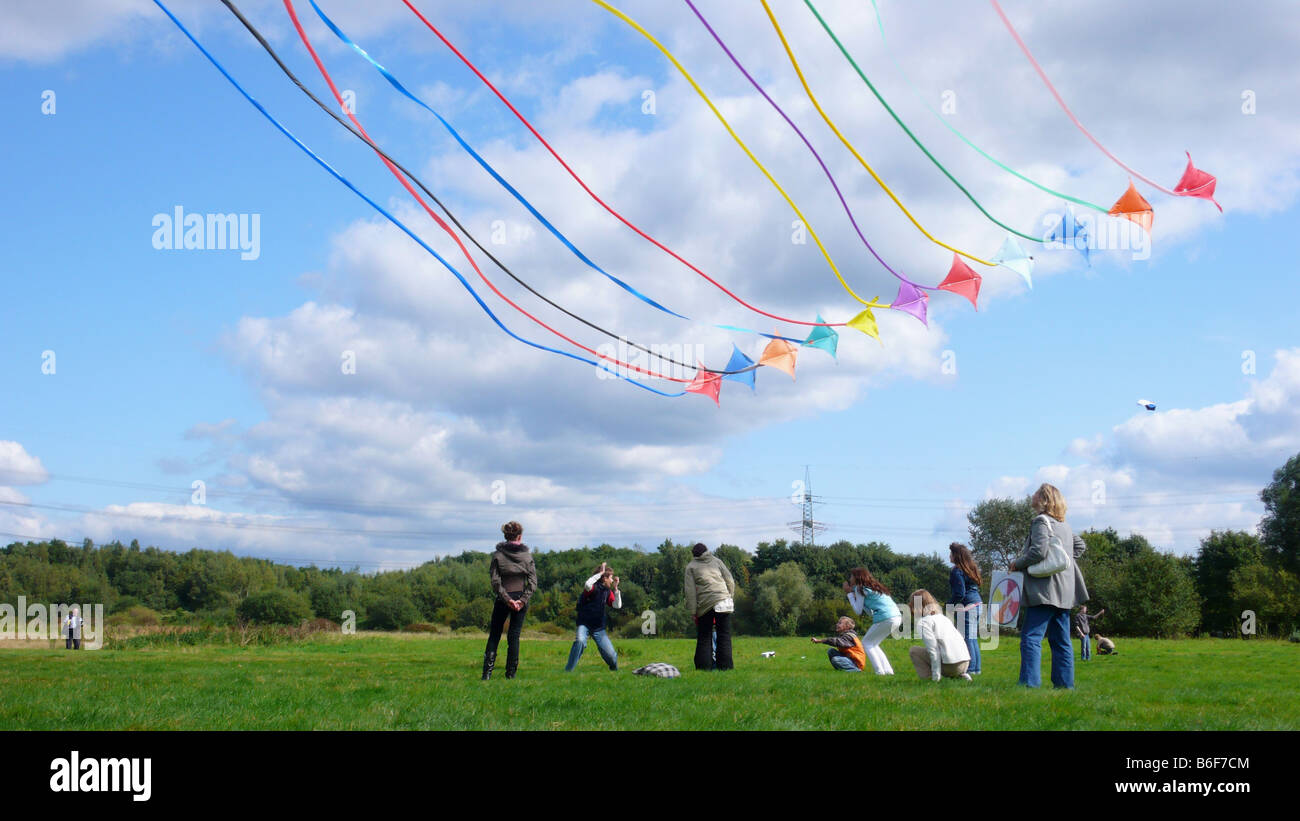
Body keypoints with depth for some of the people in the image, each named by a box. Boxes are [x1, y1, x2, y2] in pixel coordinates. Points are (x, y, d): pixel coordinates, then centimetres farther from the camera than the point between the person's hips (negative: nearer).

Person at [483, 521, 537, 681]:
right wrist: (522, 600, -7)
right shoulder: (527, 556, 0)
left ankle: (487, 672, 1)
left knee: (494, 635, 8)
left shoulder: (498, 556, -3)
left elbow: (495, 582, -10)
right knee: (514, 636, 7)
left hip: (502, 600, -1)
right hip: (521, 599, 1)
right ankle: (511, 673, 6)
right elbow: (533, 582, -4)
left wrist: (507, 599, -10)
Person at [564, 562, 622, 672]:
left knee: (610, 653, -2)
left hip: (599, 628, 5)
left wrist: (615, 588, -9)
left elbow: (617, 605, -1)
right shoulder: (593, 587, -13)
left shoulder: (608, 591, 7)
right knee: (580, 641, -34)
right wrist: (600, 573, -29)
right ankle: (568, 670, -23)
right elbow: (587, 584, -37)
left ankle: (614, 668, 33)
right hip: (584, 624, -5)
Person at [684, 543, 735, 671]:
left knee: (704, 638, 7)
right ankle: (725, 666, 2)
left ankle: (704, 666, 2)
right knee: (724, 636, 5)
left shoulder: (691, 567, 8)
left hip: (704, 606, -1)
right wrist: (731, 599, 17)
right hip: (723, 601, 1)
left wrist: (693, 612, 0)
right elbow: (730, 581, 10)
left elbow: (690, 591, 0)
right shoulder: (717, 561, 13)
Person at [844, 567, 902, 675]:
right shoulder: (873, 587, 24)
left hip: (886, 619, -9)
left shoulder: (860, 589, 0)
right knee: (872, 644, 20)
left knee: (866, 643, 6)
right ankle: (888, 670, 13)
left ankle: (880, 671, -4)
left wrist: (850, 594, 8)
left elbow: (858, 611, 2)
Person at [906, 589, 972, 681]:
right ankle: (961, 675, 14)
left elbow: (932, 648, -12)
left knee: (914, 650, 8)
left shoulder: (923, 622, -1)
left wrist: (936, 674, -15)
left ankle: (930, 677, -7)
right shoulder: (943, 617, 23)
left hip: (950, 665, -7)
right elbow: (961, 637, 22)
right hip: (965, 664, 7)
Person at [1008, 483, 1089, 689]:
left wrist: (1016, 563, -6)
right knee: (1061, 640, 11)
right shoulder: (1064, 525, 18)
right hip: (1064, 592, 9)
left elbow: (1038, 552, -19)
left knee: (1031, 637, -11)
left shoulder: (1041, 521, -8)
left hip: (1045, 590, -9)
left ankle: (1030, 683, -19)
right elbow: (1080, 545, 30)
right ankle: (1065, 684, 10)